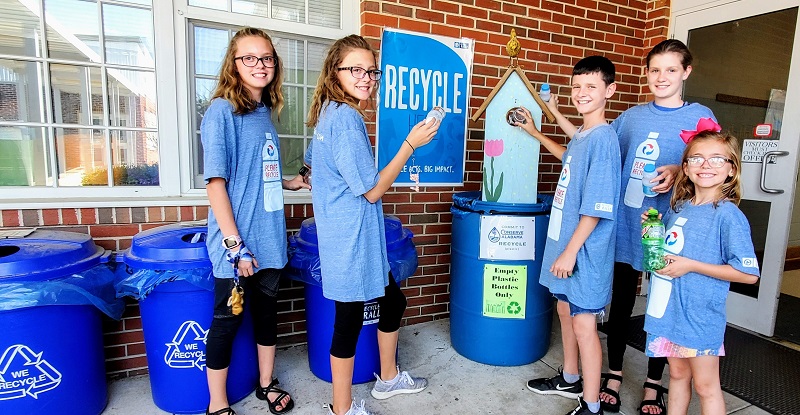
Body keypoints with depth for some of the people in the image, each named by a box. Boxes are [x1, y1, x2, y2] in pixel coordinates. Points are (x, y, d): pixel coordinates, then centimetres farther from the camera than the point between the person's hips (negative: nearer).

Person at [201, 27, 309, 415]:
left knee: (267, 309, 18)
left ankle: (266, 383, 39)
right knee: (227, 319, 8)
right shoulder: (221, 111, -10)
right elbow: (215, 182, -15)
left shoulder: (266, 112, 9)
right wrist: (235, 244, -17)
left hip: (269, 239, 6)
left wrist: (289, 183, 8)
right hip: (236, 244, -6)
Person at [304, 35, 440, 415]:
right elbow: (373, 190, -19)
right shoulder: (347, 118, -20)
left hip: (347, 236, 10)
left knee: (392, 301, 21)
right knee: (350, 320, 5)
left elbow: (313, 162, 24)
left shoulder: (329, 112, 11)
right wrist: (411, 143, -16)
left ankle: (388, 378, 42)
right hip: (352, 238, -10)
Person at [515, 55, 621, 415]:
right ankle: (570, 380, 41)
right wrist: (535, 133, 32)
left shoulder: (603, 137, -18)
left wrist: (571, 251, -19)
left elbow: (596, 208, -22)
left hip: (584, 250, -9)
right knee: (566, 311, 20)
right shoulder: (581, 135, 8)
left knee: (583, 324, 2)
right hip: (565, 242, 9)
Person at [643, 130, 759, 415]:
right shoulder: (679, 207, 4)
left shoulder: (728, 215, -16)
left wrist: (690, 266, -20)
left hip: (700, 314, -6)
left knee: (705, 385, 11)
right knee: (677, 373, 21)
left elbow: (749, 274, -16)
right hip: (669, 308, 6)